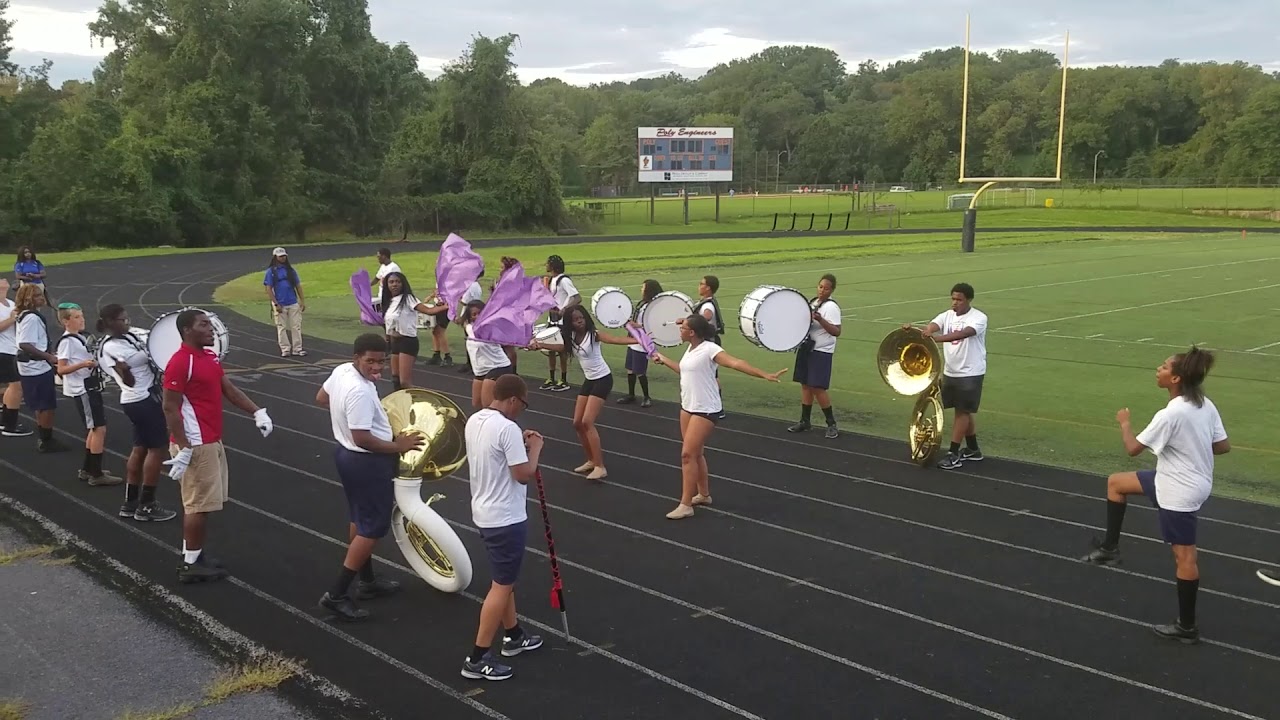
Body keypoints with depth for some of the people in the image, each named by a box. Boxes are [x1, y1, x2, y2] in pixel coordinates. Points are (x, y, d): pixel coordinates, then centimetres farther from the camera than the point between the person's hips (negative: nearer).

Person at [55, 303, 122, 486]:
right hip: (82, 390, -10)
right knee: (100, 428, -9)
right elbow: (61, 369, -20)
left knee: (95, 428, 14)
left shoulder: (80, 338, 14)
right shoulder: (67, 341, -14)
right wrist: (83, 364, -32)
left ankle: (87, 470, 23)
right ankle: (96, 474, -5)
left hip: (90, 387, 10)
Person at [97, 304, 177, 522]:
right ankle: (146, 506, 3)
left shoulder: (128, 336, 10)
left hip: (142, 399, 10)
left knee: (141, 448, 14)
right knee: (157, 447, -4)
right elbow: (129, 381, -23)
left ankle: (131, 502, 22)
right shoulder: (112, 348, -17)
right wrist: (124, 370, -42)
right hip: (143, 401, -10)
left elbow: (147, 356, 23)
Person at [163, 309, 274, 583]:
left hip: (212, 442, 10)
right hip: (195, 446, -10)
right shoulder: (180, 363, -18)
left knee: (199, 503, 16)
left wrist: (257, 412, 6)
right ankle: (191, 565, 6)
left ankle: (194, 557, 27)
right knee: (199, 504, -3)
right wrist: (183, 449, -23)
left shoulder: (210, 356, 11)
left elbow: (228, 389, 17)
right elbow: (170, 409, -19)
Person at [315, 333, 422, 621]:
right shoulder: (360, 392, -31)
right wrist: (398, 447, -20)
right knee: (374, 527, 0)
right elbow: (362, 439, -31)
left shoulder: (341, 370, -3)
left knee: (360, 519, 22)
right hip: (366, 462, -10)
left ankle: (368, 581, 37)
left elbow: (321, 399, 15)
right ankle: (337, 594, 3)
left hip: (347, 454, 10)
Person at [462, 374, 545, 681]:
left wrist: (520, 442, 11)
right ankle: (477, 660, 2)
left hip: (485, 513, 9)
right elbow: (524, 474, -22)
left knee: (505, 578, 24)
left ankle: (513, 635, 39)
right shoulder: (508, 428, -24)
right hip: (505, 518, -9)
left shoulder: (474, 421, 4)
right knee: (502, 585, -1)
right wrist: (534, 447, -7)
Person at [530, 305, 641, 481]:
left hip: (603, 379, -8)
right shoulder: (572, 337, 2)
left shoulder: (593, 334, -18)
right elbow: (562, 347, 19)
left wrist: (637, 340, -48)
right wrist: (541, 345, 12)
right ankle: (591, 460, 22)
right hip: (589, 380, 8)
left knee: (587, 422, -15)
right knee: (577, 423, 8)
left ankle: (600, 467, -12)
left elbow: (614, 340, -32)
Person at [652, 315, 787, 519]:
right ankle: (703, 494, 32)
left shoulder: (709, 349, -19)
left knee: (687, 454, -12)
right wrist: (664, 360, 37)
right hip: (687, 407, 9)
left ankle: (685, 505, -6)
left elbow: (736, 363, -30)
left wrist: (764, 374, -41)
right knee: (694, 453, 16)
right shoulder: (691, 349, 9)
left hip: (705, 410, -9)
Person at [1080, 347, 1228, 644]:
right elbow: (1223, 446, 4)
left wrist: (1124, 423, -1)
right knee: (1116, 483, 18)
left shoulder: (1170, 414, -28)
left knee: (1184, 555, 2)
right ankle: (1110, 548, 26)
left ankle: (1187, 627, 14)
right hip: (1186, 482, 10)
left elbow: (1133, 449, -19)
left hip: (1179, 492, -10)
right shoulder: (1205, 405, -2)